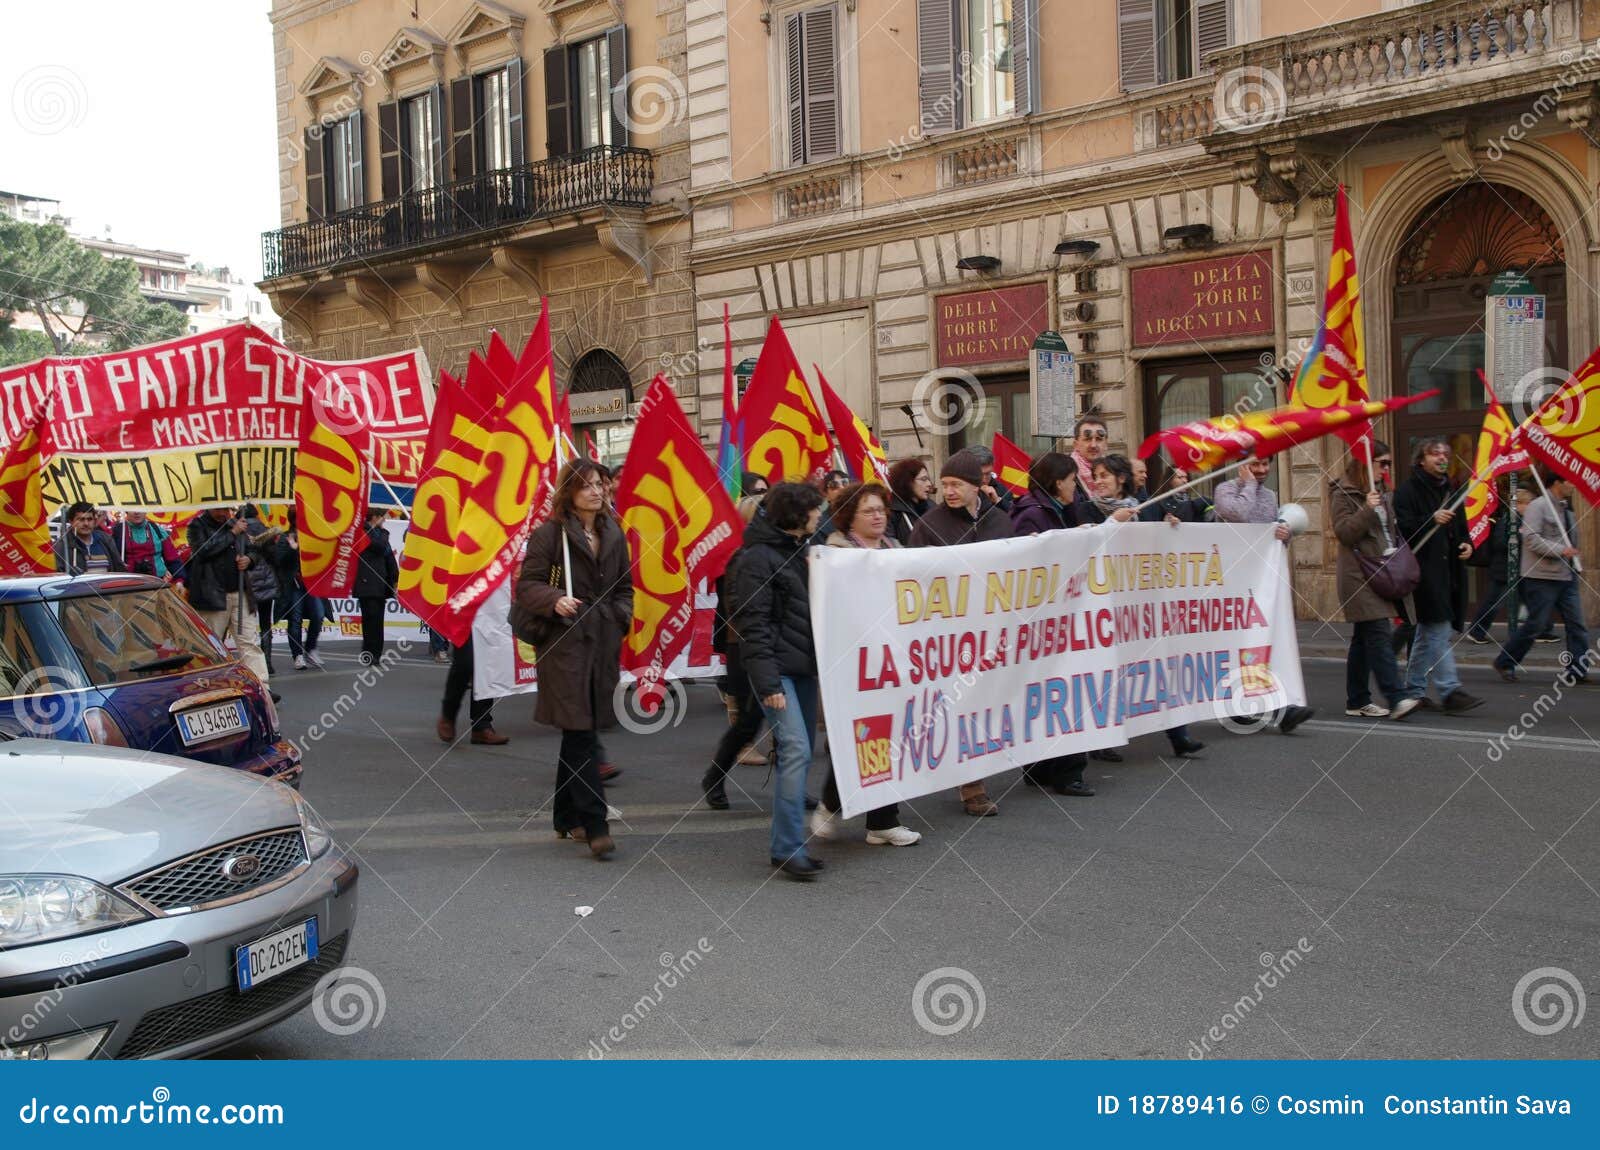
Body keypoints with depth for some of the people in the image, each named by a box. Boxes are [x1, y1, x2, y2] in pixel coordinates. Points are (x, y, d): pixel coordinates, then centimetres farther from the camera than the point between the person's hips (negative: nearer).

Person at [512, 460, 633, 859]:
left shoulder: (613, 534, 14)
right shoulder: (549, 533, -5)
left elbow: (624, 585, 24)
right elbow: (527, 584, -7)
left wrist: (621, 616, 7)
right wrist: (555, 600, -25)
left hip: (603, 643, 6)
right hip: (564, 642, -6)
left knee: (578, 734, 14)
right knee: (581, 734, -10)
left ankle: (566, 818, 25)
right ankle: (595, 826, -9)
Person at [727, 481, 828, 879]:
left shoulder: (799, 552, 17)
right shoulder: (757, 558, -9)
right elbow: (752, 622, -15)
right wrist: (767, 682, -20)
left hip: (803, 666, 9)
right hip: (777, 668, -9)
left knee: (800, 753, 8)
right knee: (796, 749, -16)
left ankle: (790, 844, 14)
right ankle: (789, 849, -12)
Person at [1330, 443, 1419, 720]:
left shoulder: (1383, 492, 20)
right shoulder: (1344, 494, -7)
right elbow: (1343, 533, -14)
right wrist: (1367, 510, -24)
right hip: (1359, 575, -9)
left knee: (1364, 639, 10)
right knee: (1380, 636, -16)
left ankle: (1357, 702, 14)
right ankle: (1396, 699, -22)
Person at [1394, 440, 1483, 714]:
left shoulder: (1449, 491, 20)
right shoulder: (1408, 490, -5)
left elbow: (1460, 527, 29)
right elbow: (1402, 527, -16)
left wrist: (1466, 544, 9)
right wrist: (1432, 520, -28)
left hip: (1447, 571, 9)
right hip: (1423, 570, -9)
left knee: (1427, 634, 12)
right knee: (1438, 630, -13)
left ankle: (1414, 691, 19)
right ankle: (1450, 691, -16)